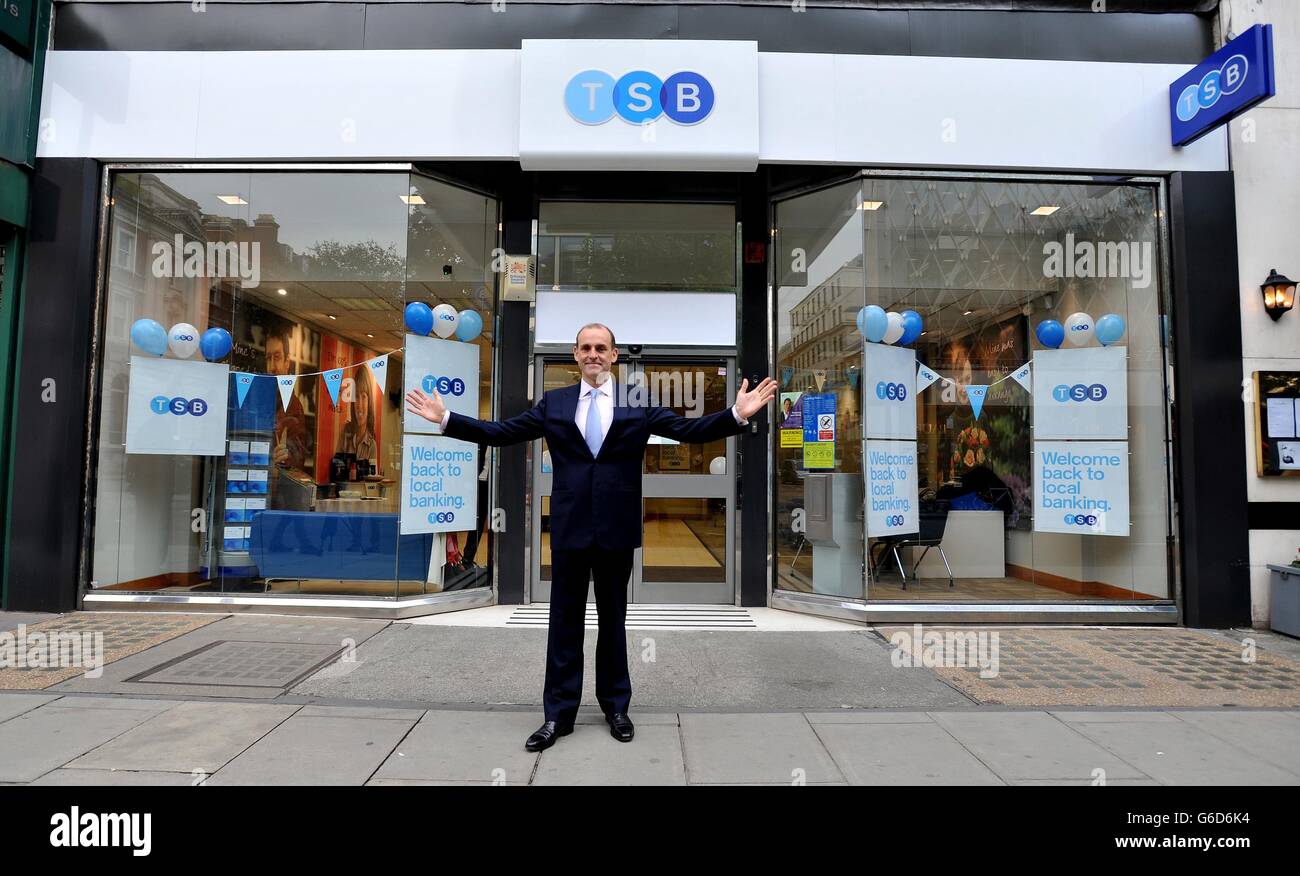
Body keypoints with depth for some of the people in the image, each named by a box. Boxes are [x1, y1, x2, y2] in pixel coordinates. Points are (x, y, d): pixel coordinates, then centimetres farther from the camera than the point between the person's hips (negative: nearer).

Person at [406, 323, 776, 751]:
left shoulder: (638, 402, 2)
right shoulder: (553, 402, 5)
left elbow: (689, 430, -5)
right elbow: (500, 432, 4)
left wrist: (737, 414, -18)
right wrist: (445, 418, -2)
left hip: (616, 529, 0)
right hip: (569, 528, 1)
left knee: (613, 619, 14)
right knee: (564, 622, 9)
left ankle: (615, 706, 31)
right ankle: (559, 714, 22)